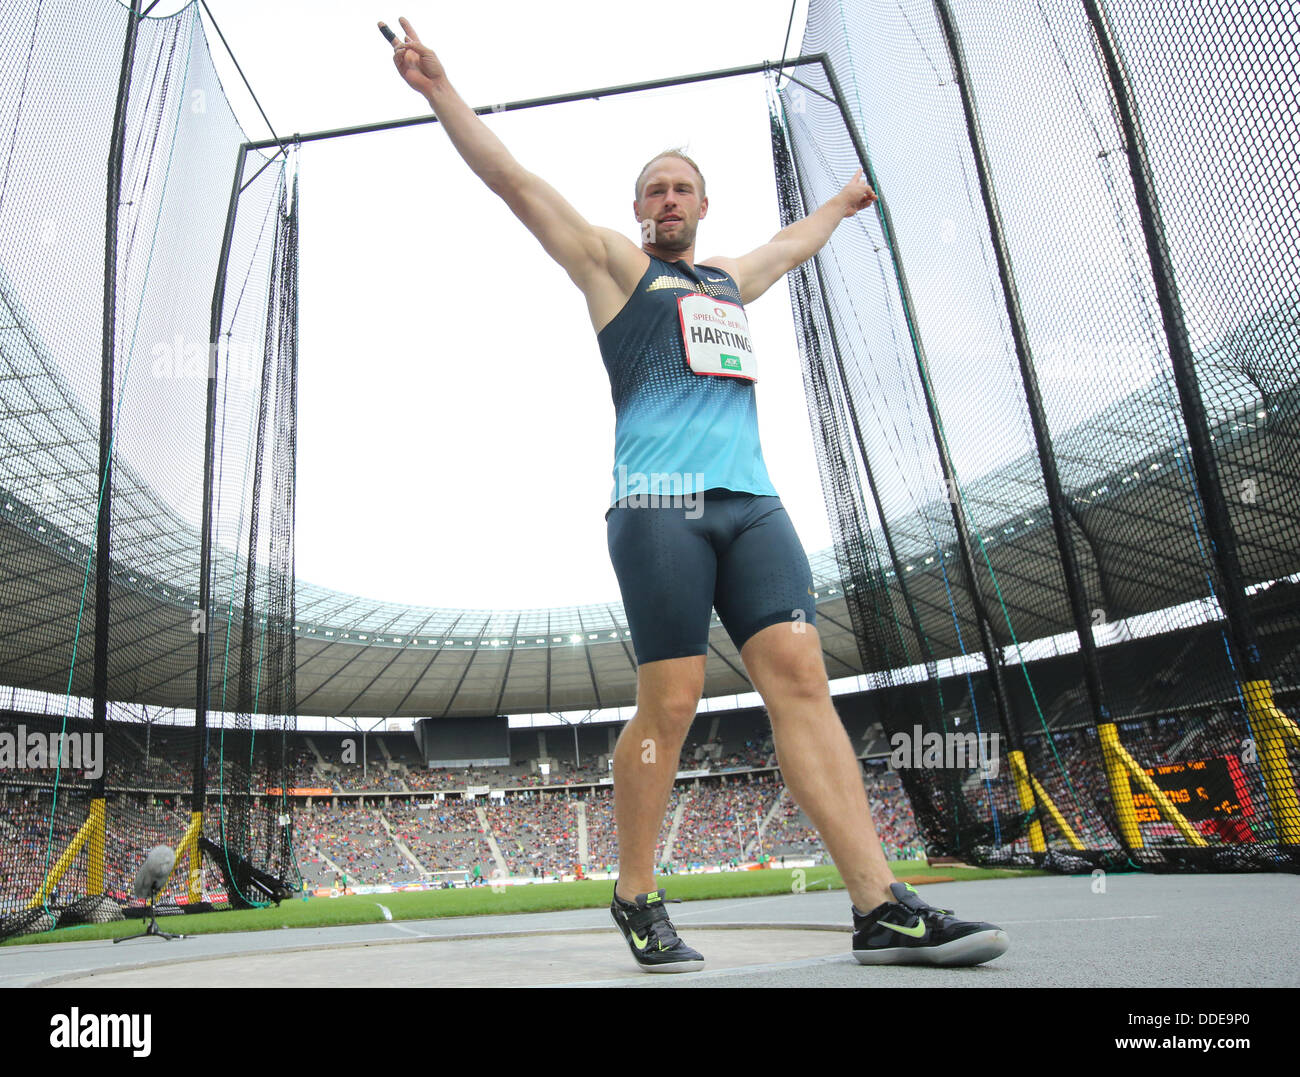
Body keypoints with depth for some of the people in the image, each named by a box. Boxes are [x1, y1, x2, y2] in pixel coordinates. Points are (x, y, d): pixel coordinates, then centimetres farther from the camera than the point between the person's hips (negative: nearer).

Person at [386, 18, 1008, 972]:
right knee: (670, 704, -8)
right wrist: (441, 89, 7)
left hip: (752, 500, 5)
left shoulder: (730, 279, 31)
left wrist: (843, 203, 66)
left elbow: (793, 243, 51)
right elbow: (515, 181, 11)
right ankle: (637, 901, 11)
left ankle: (883, 909, -12)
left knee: (800, 677, -9)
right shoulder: (612, 263, 16)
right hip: (658, 502, -5)